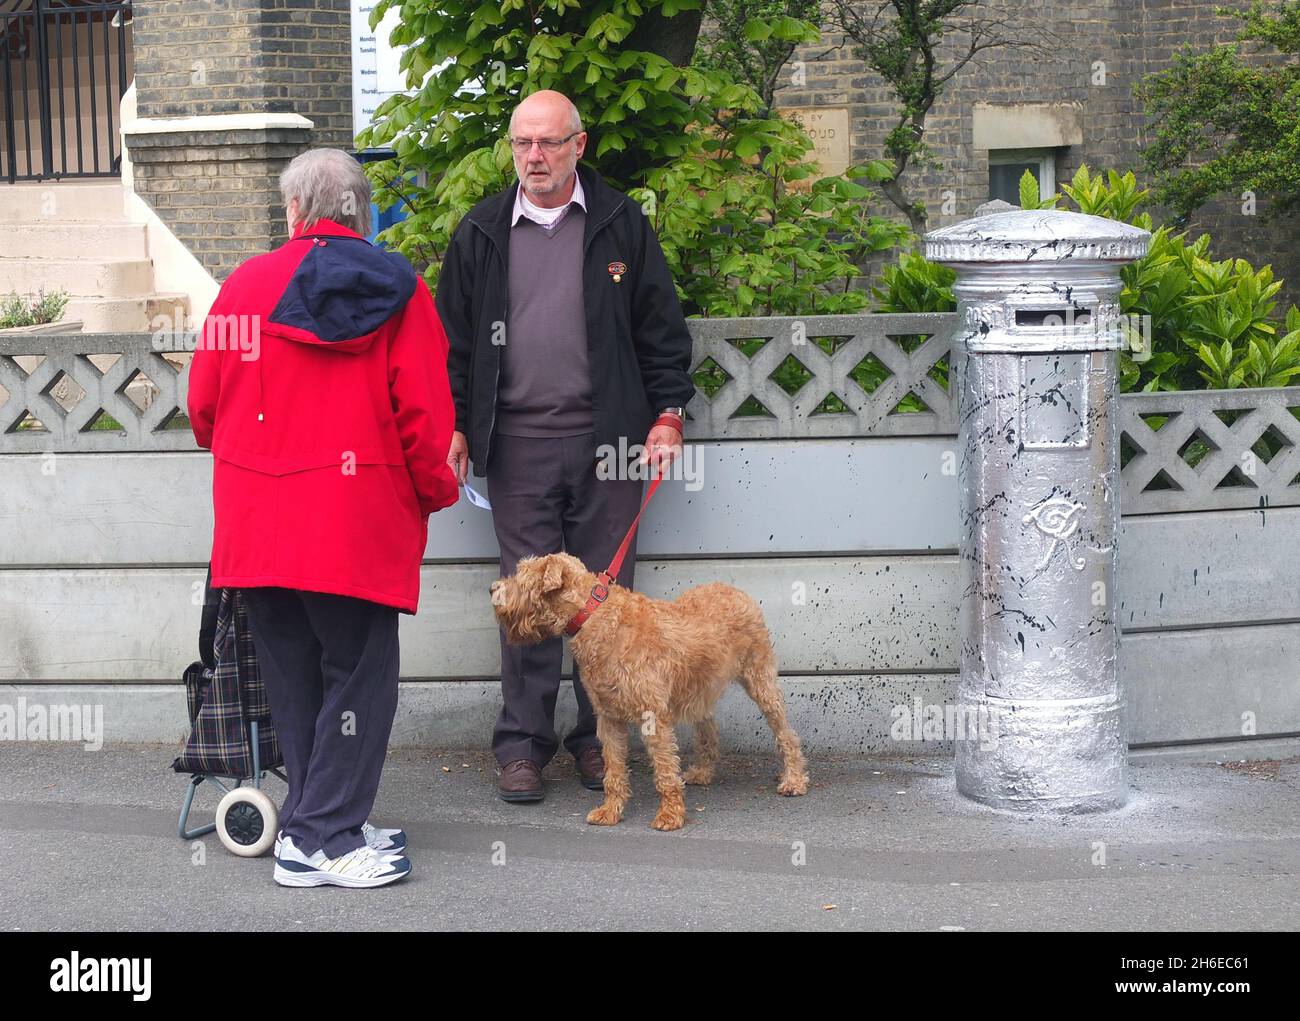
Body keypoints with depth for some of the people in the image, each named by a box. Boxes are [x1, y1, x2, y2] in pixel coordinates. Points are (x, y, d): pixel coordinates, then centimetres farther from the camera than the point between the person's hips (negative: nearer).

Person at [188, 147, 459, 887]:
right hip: (359, 520, -3)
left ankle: (321, 825, 18)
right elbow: (424, 411, -6)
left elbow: (204, 408, 8)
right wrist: (434, 492, 11)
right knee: (357, 675, 5)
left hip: (258, 521, 3)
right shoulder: (398, 291, -2)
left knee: (295, 674, 12)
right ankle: (323, 840, 4)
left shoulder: (245, 286, 3)